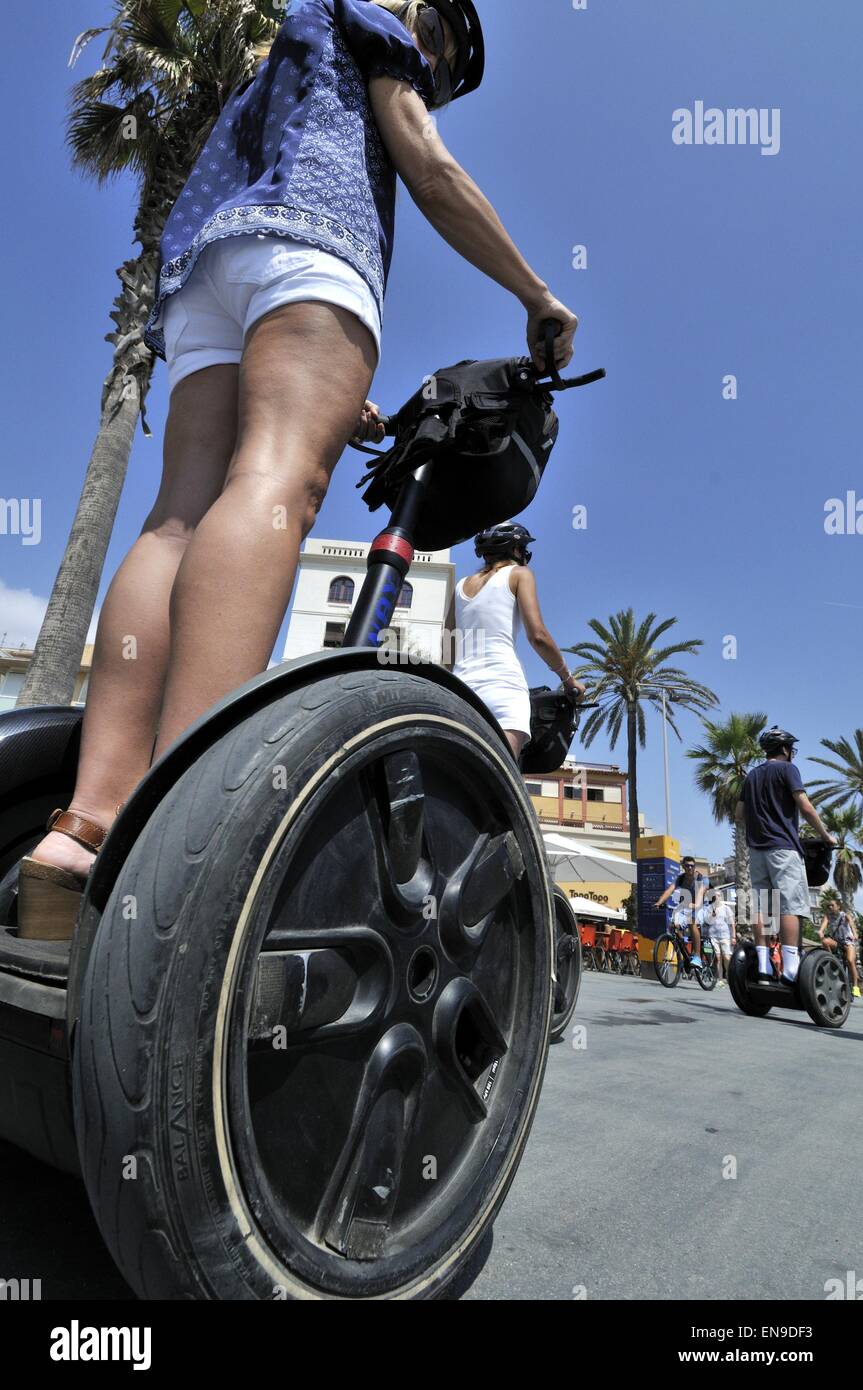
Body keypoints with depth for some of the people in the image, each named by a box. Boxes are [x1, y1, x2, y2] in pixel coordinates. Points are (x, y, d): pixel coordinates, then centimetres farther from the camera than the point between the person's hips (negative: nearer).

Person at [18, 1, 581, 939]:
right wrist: (540, 299, 14)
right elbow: (431, 174, 10)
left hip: (201, 267, 7)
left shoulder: (269, 89, 46)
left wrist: (334, 394, 31)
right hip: (310, 241, -7)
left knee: (183, 515, -17)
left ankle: (89, 828, -35)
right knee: (279, 482, -31)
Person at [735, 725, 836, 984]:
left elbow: (739, 815, 19)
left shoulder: (752, 775, 19)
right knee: (790, 906, -10)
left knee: (761, 905, 4)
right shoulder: (786, 769, -1)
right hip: (783, 847, -7)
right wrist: (825, 835, 0)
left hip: (757, 847, 7)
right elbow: (805, 807, -10)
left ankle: (763, 965, 0)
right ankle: (790, 969, -17)